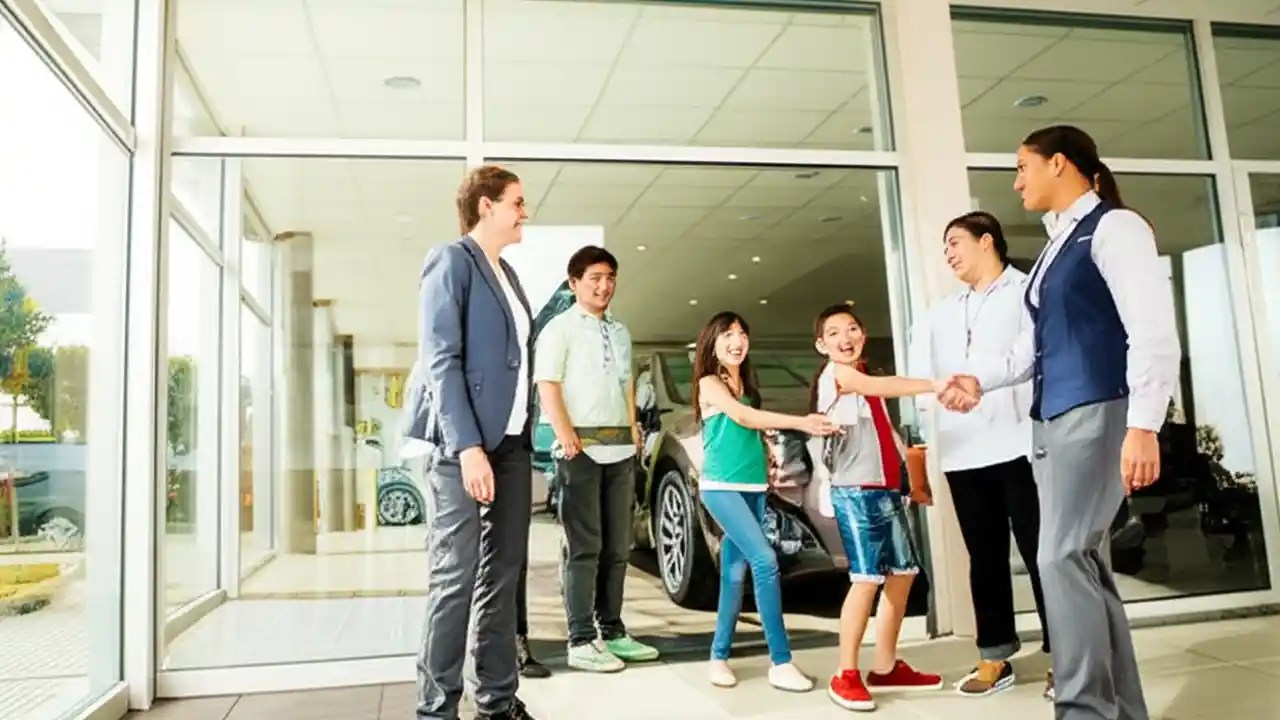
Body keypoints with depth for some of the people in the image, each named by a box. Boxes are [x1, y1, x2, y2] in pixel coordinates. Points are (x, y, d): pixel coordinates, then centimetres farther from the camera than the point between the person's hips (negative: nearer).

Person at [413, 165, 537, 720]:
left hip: (511, 442, 8)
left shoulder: (507, 275, 20)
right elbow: (441, 359, -14)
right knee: (455, 577, -4)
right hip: (467, 443, -8)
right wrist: (467, 445, -21)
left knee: (503, 575, 10)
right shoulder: (451, 261, -5)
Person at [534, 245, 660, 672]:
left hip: (619, 448, 7)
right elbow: (547, 385, -9)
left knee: (617, 546, 10)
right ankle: (581, 641, 0)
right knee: (584, 546, -6)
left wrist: (633, 428, 11)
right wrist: (565, 435, -18)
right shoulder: (560, 328, -1)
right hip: (581, 448, -7)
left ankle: (612, 631, 20)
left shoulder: (620, 332, 20)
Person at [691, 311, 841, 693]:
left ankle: (719, 657, 17)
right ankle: (780, 662, -13)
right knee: (765, 561, -18)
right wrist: (801, 422, -26)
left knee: (735, 573, 7)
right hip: (721, 486, -7)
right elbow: (743, 417, -19)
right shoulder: (709, 383, -5)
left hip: (753, 488, 7)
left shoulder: (746, 384, 17)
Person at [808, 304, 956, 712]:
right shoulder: (835, 374, -6)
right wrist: (934, 386, -37)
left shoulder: (864, 377, 21)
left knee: (902, 574, 10)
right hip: (854, 491, -9)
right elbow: (881, 386, -27)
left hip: (887, 488, 9)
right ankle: (846, 676, -2)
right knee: (867, 579, -12)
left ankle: (886, 668, 20)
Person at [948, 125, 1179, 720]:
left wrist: (1143, 425, -22)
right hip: (1052, 420, 9)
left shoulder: (1114, 228, -4)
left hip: (1097, 415, -9)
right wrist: (979, 378, 11)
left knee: (1063, 558, -13)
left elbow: (1154, 333, -14)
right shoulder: (1057, 247, 21)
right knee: (1084, 561, 8)